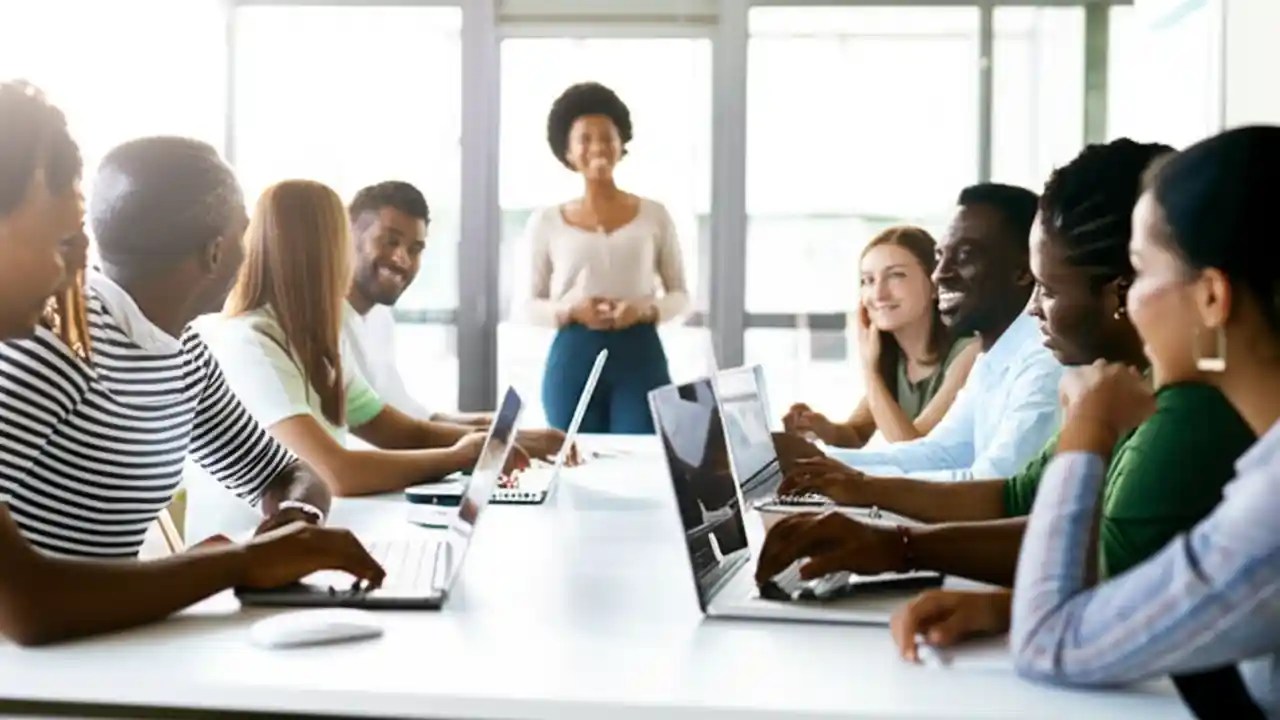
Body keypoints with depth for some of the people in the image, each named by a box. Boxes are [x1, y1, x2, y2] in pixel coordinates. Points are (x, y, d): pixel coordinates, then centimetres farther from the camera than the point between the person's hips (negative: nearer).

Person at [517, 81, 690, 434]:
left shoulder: (654, 215, 7)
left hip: (640, 355, 0)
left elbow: (680, 294, 11)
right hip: (573, 358, 0)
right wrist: (570, 311, -12)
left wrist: (645, 309, -10)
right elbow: (529, 304, 8)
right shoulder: (546, 221, 6)